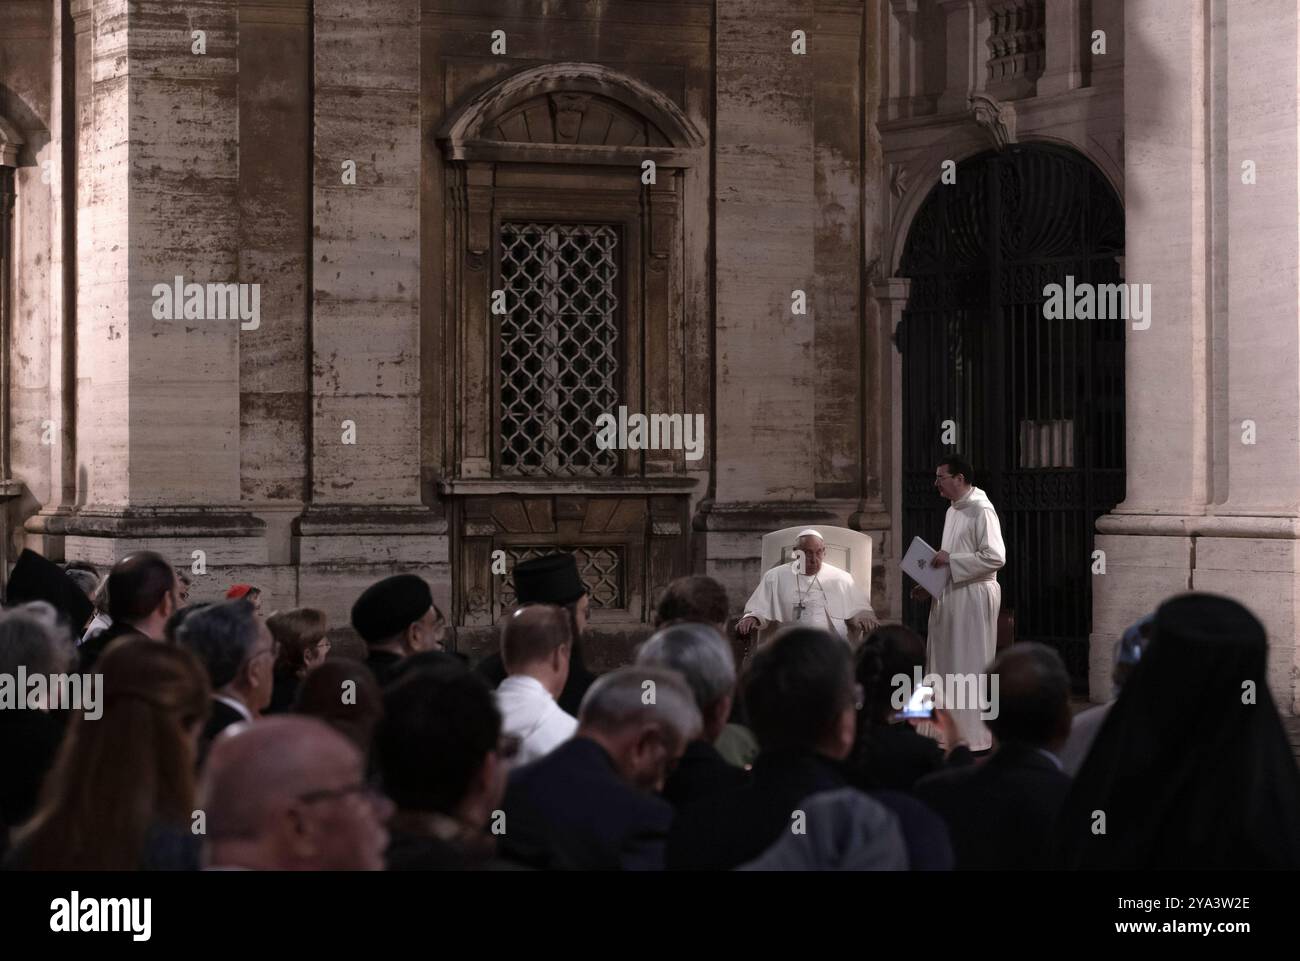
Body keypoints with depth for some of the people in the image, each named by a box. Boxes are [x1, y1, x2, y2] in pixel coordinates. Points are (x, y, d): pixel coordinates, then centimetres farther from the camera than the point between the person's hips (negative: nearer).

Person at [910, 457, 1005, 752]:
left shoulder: (981, 511, -14)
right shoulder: (953, 511, 14)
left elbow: (995, 557, -23)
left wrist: (950, 559, -19)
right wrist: (929, 586, 9)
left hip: (973, 598, -9)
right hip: (949, 596, 9)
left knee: (969, 665, -3)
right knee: (945, 665, 10)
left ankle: (974, 738, 5)